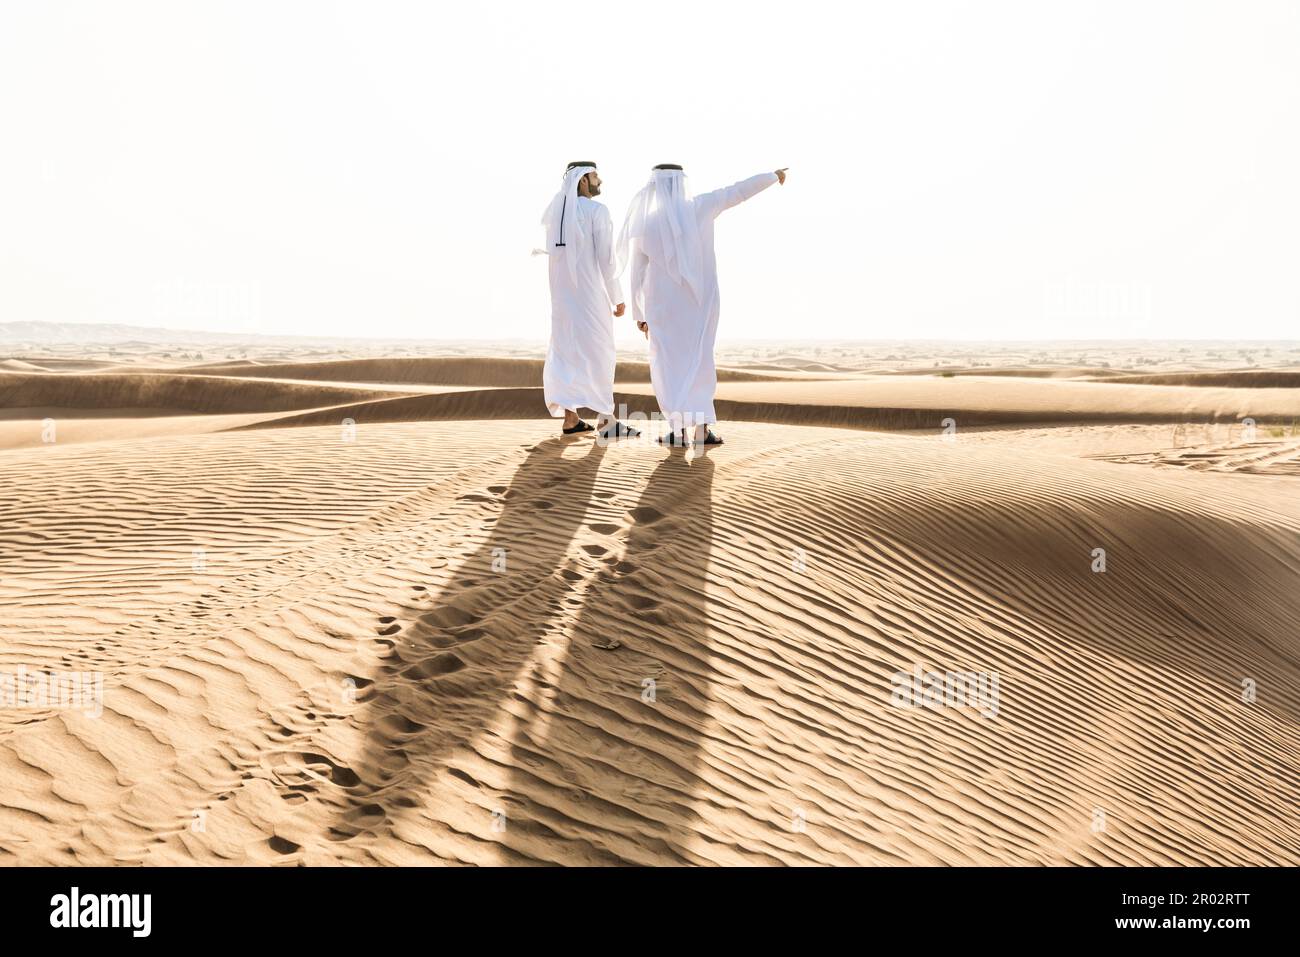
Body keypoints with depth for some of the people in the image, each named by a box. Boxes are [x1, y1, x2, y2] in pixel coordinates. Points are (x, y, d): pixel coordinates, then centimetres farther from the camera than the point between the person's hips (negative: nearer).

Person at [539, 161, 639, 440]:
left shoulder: (555, 212, 8)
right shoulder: (597, 211, -12)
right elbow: (606, 258, -13)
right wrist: (618, 297, -6)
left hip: (562, 292, 6)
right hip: (591, 292, -6)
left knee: (567, 352, 9)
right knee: (599, 353, 0)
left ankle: (570, 419, 7)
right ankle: (605, 420, 2)